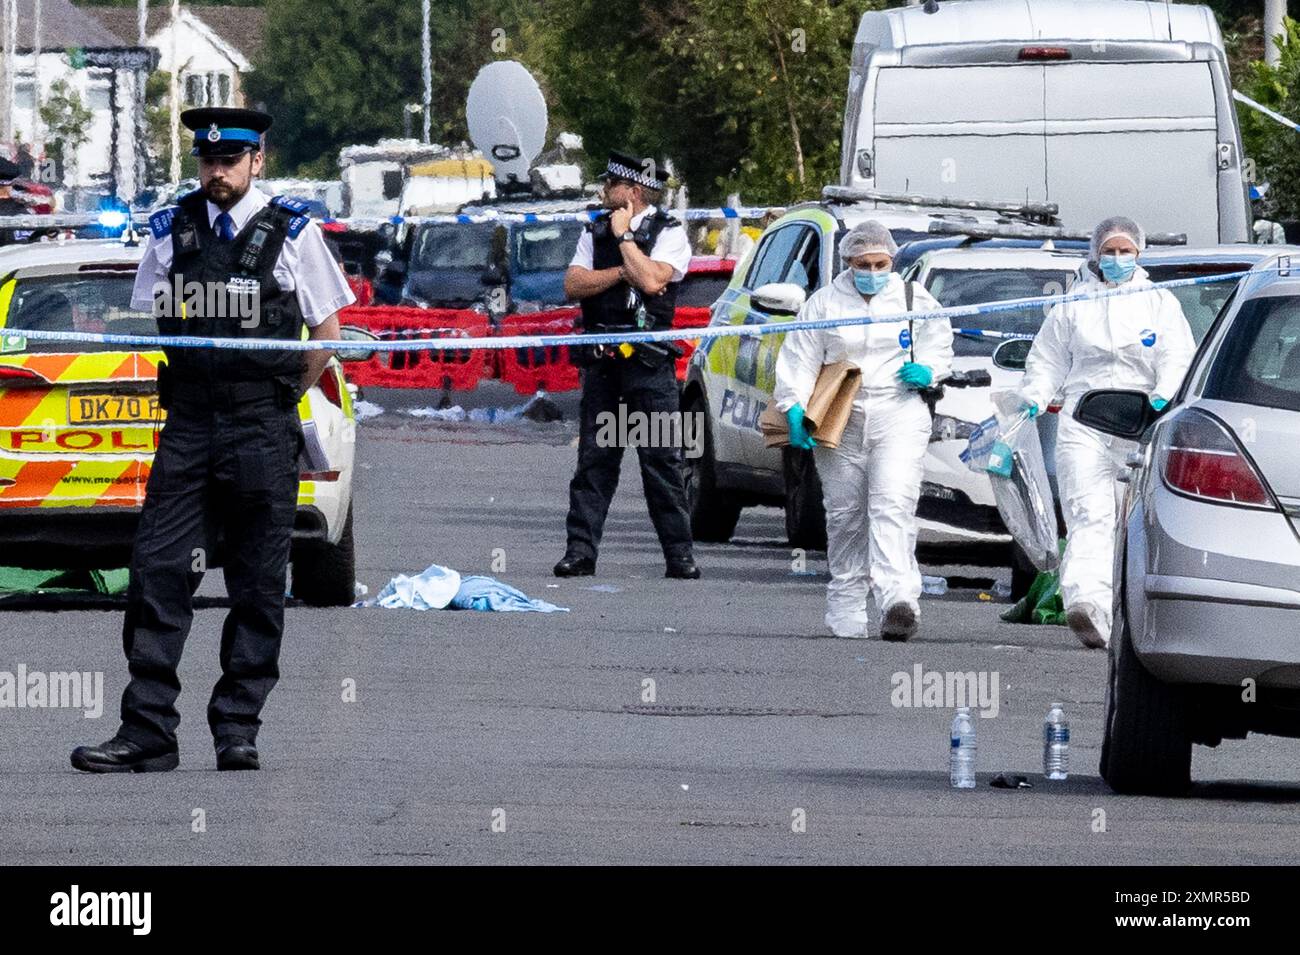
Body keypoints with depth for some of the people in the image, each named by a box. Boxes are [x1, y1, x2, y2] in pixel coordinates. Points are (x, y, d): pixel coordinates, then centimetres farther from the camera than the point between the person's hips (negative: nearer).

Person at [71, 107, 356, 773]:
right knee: (159, 571, -6)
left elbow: (326, 332, 7)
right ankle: (147, 733, -6)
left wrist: (279, 401, 8)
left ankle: (237, 729, 8)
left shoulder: (291, 233, 1)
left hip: (263, 436, -2)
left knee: (257, 586, 1)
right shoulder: (171, 233, 8)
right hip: (188, 427, 2)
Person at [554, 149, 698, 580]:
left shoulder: (669, 234, 1)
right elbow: (573, 285, 3)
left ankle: (679, 555, -2)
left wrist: (625, 237, -7)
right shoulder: (595, 232, 15)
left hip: (649, 362, -4)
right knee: (594, 459, 3)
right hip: (601, 361, 4)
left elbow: (651, 280, -17)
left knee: (662, 460, -4)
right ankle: (580, 550, 3)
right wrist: (620, 273, -9)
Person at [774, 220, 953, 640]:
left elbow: (939, 345, 19)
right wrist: (794, 407, -9)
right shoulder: (823, 303, 8)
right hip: (839, 421, 2)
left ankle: (899, 600, -30)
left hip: (899, 416, -2)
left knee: (893, 506, -17)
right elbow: (799, 360, 5)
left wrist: (927, 370, -4)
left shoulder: (914, 301, 10)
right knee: (844, 515, 5)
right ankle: (846, 611, 14)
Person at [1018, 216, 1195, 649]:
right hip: (1084, 424, -1)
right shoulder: (1073, 306, 17)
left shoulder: (1160, 303, 14)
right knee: (1089, 516, -17)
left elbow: (1178, 360, 5)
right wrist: (1034, 398, 0)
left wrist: (1164, 396, -15)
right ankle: (1087, 603, -32)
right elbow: (1047, 360, 20)